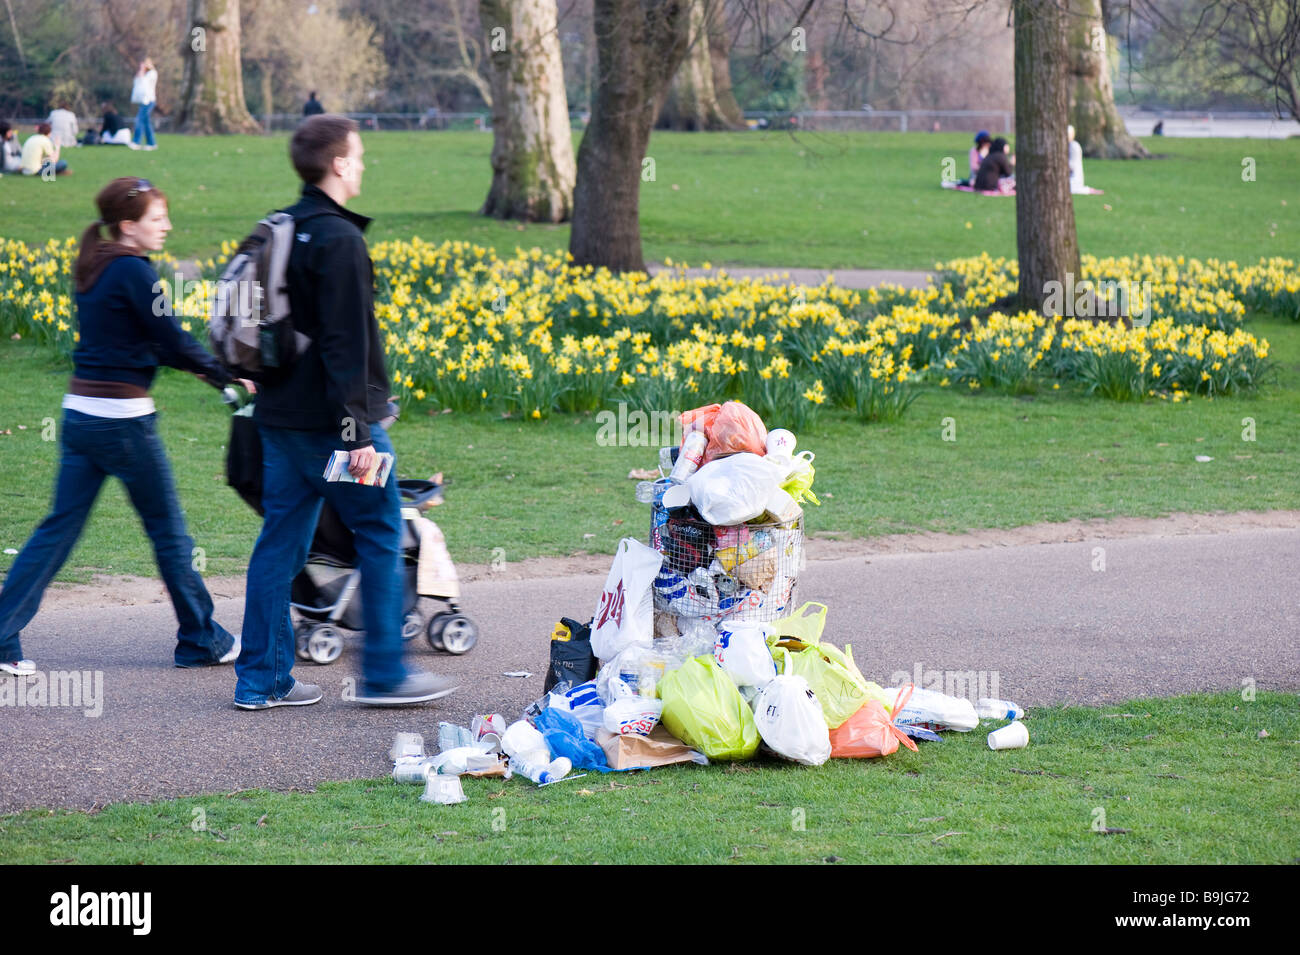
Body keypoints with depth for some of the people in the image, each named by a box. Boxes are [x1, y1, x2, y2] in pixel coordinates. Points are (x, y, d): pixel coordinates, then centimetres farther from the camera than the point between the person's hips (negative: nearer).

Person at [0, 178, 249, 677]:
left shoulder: (93, 269, 12)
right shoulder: (132, 270, -14)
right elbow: (171, 338, -14)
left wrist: (198, 363, 10)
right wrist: (224, 374, 0)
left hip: (79, 410, 8)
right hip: (123, 418, -8)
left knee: (59, 528, 8)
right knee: (168, 530, 7)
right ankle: (201, 640, 18)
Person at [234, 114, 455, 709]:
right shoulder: (339, 241, -16)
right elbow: (346, 344, -20)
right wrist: (357, 431, -20)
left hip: (280, 415, 9)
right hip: (329, 420, -9)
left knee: (280, 540, 10)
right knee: (381, 535, 3)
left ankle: (260, 679, 10)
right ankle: (384, 674, 7)